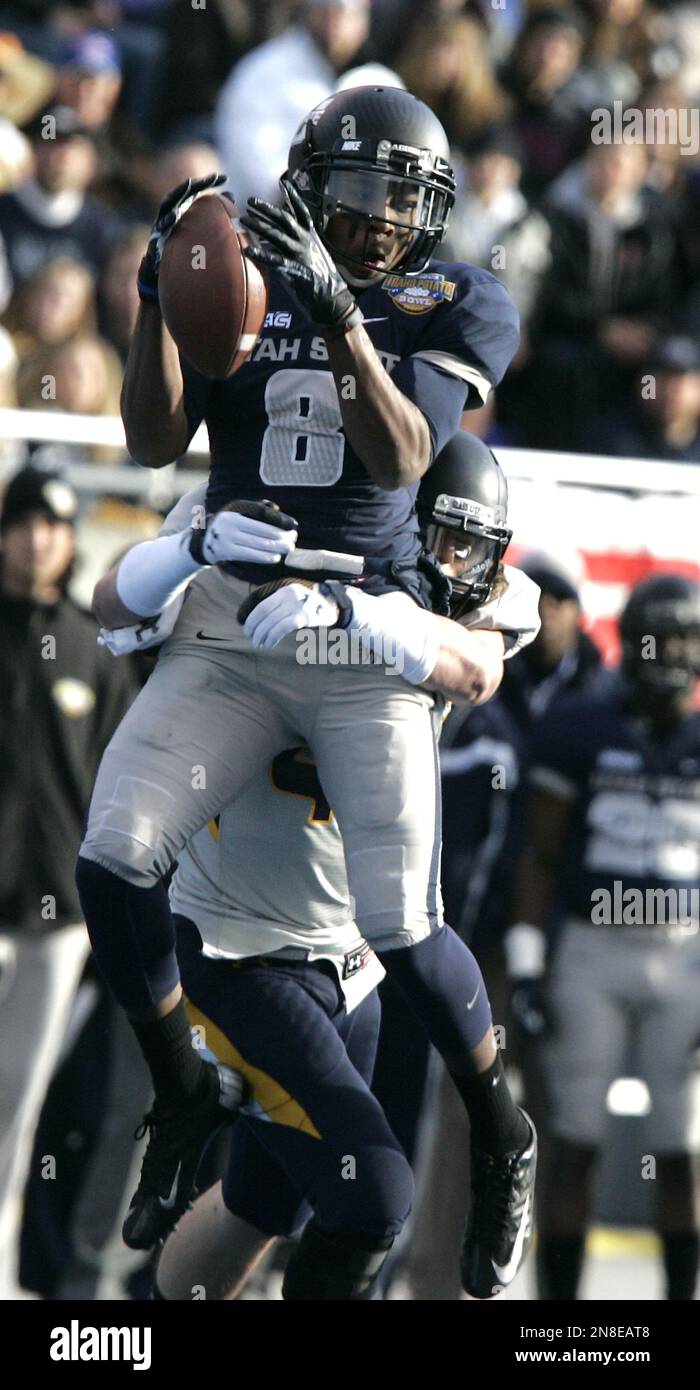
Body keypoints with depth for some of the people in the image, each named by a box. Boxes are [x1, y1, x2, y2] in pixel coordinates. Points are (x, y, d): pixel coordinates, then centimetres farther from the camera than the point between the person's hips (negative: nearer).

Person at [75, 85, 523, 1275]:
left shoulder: (457, 308, 0)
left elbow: (400, 456, -14)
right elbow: (152, 441, -2)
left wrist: (338, 309, -24)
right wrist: (163, 290, -15)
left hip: (363, 642, -3)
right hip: (226, 635, 3)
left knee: (402, 929, -8)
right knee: (112, 864, -15)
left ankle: (505, 1128, 19)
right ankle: (185, 1100, 7)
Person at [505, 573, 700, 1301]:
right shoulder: (579, 730, -1)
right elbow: (540, 854, 1)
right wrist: (526, 961, -5)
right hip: (591, 951, -1)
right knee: (574, 1145, 0)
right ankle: (558, 1302, 5)